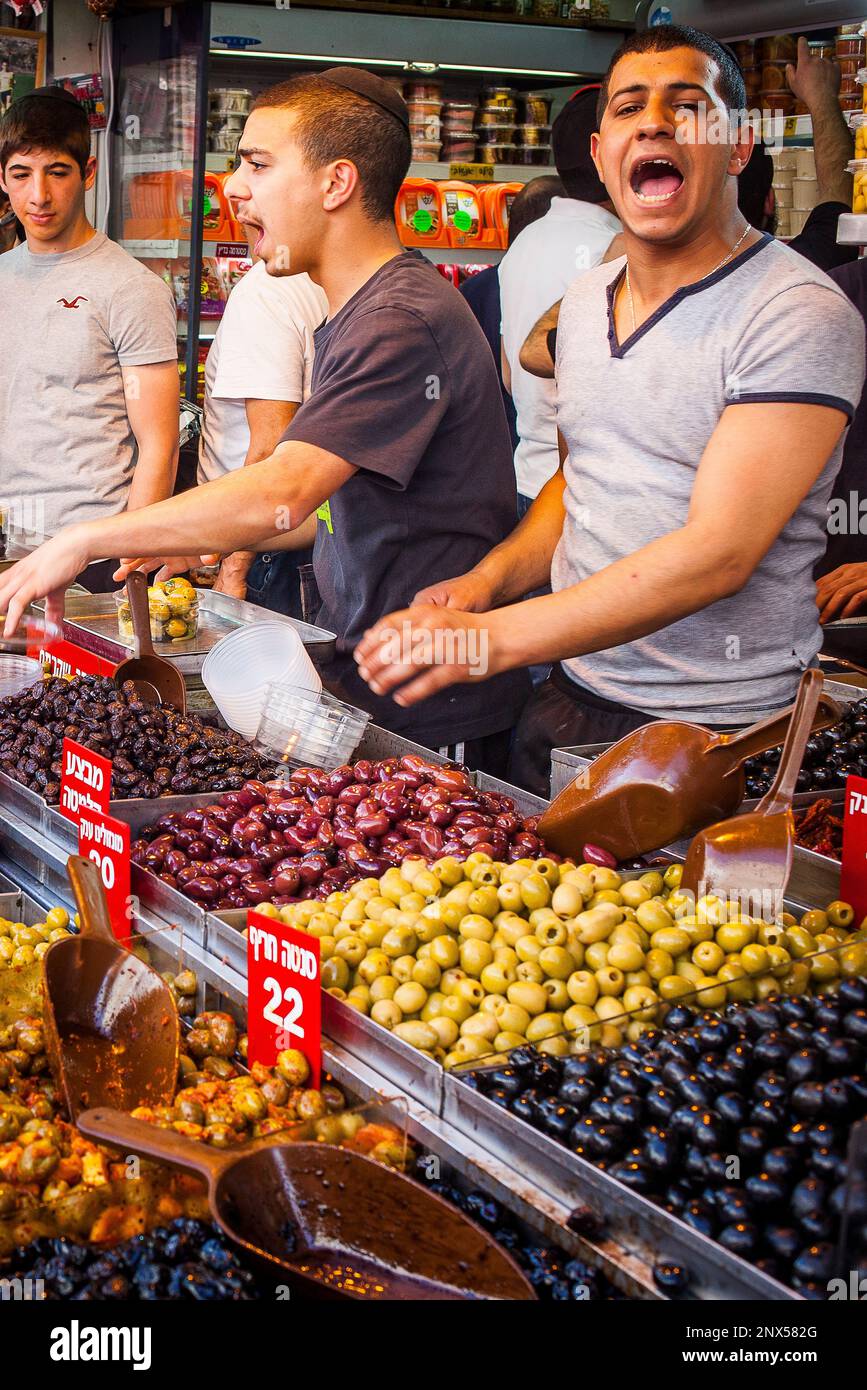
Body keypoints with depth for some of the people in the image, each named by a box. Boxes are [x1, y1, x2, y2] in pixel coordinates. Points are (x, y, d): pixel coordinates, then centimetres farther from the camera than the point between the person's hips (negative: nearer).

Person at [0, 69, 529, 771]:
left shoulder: (402, 321, -21)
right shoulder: (353, 316, 14)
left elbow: (280, 495, -30)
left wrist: (85, 540, -21)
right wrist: (209, 542, 13)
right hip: (369, 685, 9)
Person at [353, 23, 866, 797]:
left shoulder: (801, 317, -16)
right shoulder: (585, 299, 9)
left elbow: (717, 552, -25)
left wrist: (492, 637, -30)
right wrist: (488, 581, 0)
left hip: (713, 733, -7)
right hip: (570, 701, 7)